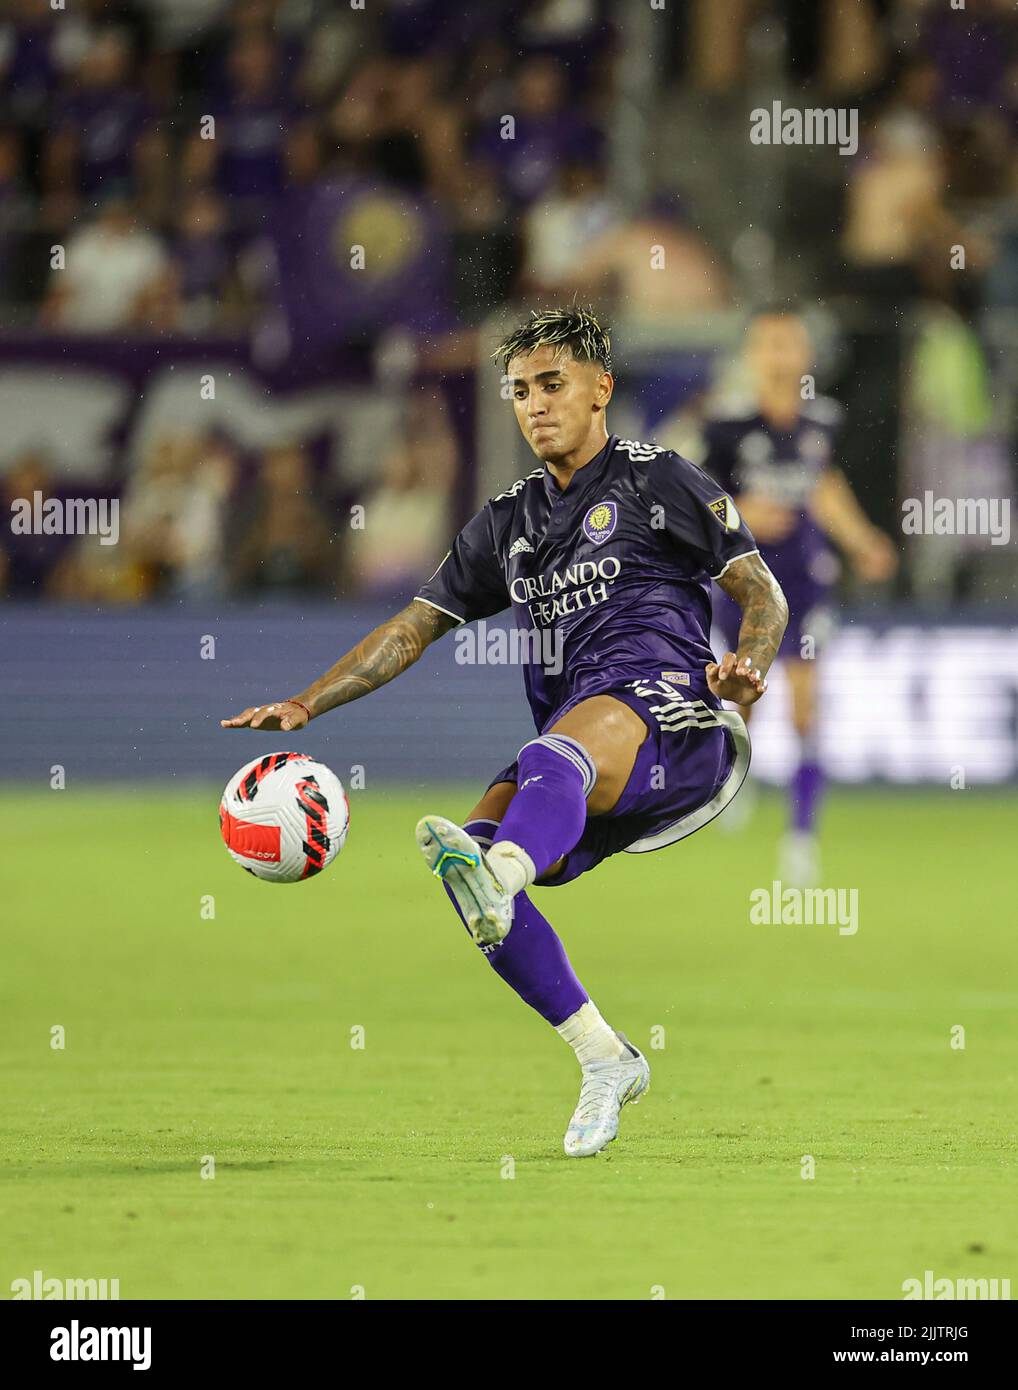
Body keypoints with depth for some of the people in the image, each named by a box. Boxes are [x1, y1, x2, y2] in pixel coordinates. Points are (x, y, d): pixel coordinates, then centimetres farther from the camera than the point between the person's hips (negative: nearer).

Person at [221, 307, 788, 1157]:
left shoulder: (659, 481, 10)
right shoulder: (509, 522, 26)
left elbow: (762, 592, 6)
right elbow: (414, 627, 25)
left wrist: (749, 662, -16)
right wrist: (305, 706, 14)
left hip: (665, 711, -6)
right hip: (579, 761, 6)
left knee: (552, 760, -40)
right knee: (470, 855, -22)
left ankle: (497, 876, -76)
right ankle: (604, 1058, -17)